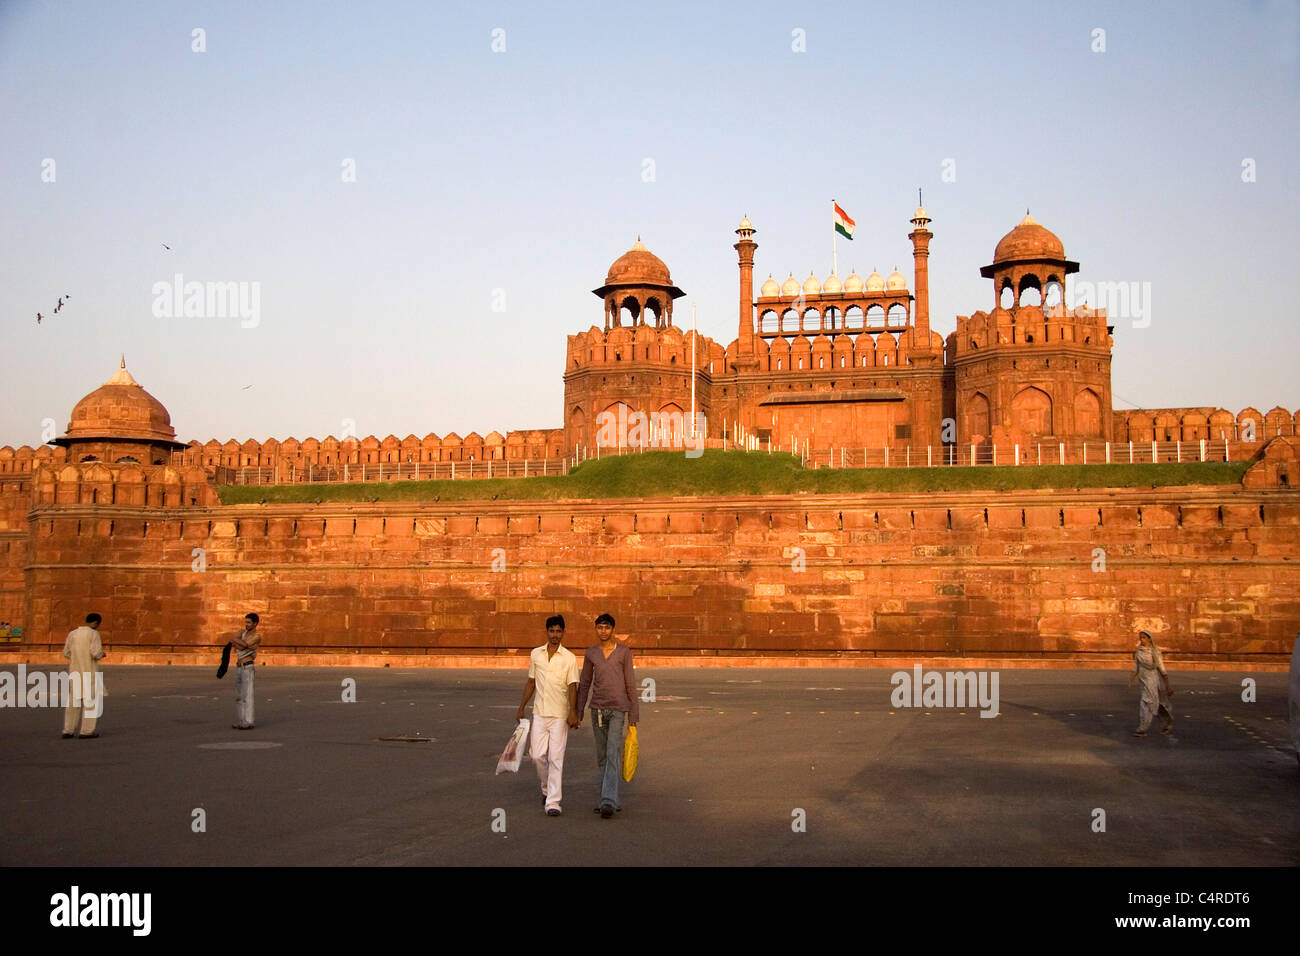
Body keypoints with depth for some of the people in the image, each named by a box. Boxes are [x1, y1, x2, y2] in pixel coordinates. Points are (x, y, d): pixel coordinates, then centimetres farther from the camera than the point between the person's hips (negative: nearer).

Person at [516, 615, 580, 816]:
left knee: (556, 758, -5)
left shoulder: (569, 658, -3)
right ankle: (546, 789, 27)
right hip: (539, 713, 3)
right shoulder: (536, 654, 7)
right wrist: (522, 707, 14)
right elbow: (531, 682, 15)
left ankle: (553, 802, -2)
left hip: (560, 715, -3)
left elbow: (572, 686, -7)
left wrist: (573, 712, -17)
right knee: (538, 755, 1)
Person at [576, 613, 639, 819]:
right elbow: (584, 684, 12)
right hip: (598, 709, 4)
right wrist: (578, 713, 8)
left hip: (619, 709, -4)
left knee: (613, 754, -13)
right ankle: (610, 800, 16)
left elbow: (631, 684, 0)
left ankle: (609, 802, -19)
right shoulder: (591, 653, 7)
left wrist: (633, 715, -2)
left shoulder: (624, 653, -2)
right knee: (602, 756, 8)